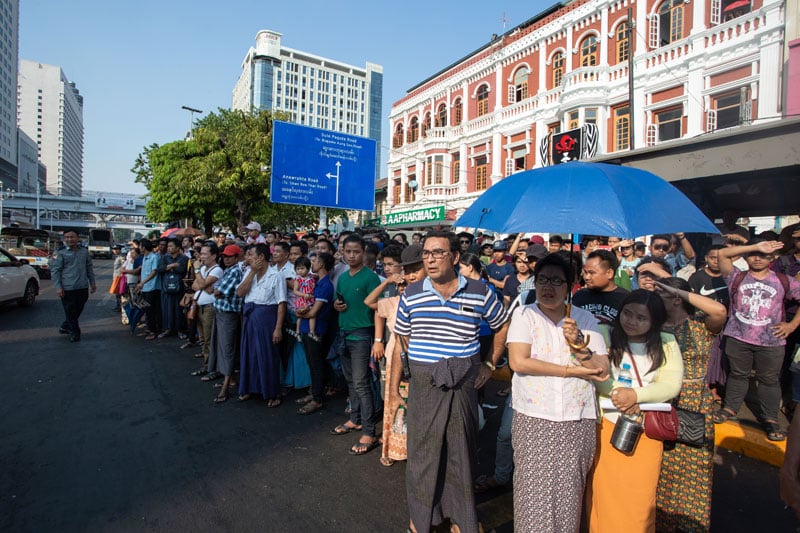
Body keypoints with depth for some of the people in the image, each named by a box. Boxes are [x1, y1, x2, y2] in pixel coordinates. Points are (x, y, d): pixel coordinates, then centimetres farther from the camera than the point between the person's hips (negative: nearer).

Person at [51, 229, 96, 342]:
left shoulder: (84, 251, 10)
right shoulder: (60, 253, -3)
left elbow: (89, 268, 17)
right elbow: (55, 271, -5)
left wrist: (92, 283, 14)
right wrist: (58, 287, -12)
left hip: (83, 287, 5)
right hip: (68, 289, -5)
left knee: (78, 310, 13)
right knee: (70, 312, 0)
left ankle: (65, 327, 33)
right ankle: (74, 333, 12)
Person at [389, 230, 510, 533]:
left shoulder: (479, 292, -4)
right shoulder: (410, 296, -2)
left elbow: (503, 326, 11)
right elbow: (400, 344, 4)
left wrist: (490, 365, 6)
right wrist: (393, 391, 4)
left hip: (464, 386, 0)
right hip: (423, 387, 0)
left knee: (461, 454, 14)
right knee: (422, 454, 10)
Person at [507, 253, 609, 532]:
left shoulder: (585, 318, 6)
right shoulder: (524, 315, -1)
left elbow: (602, 369, 3)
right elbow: (518, 361, -14)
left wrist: (578, 346, -15)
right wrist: (571, 370, -10)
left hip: (577, 420, 2)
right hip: (533, 419, -2)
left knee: (568, 493, 8)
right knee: (534, 491, 3)